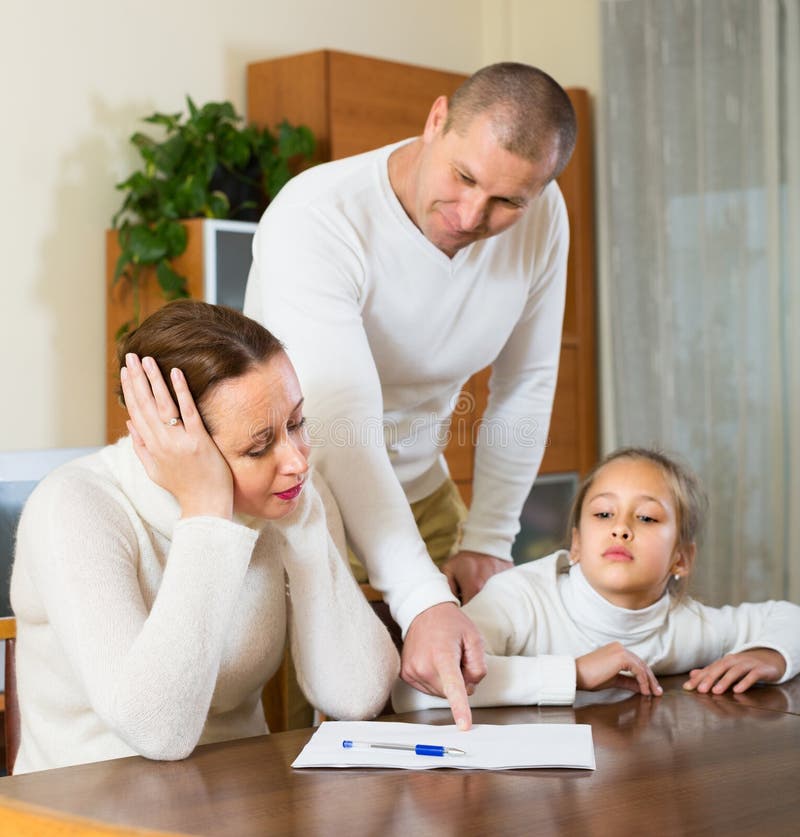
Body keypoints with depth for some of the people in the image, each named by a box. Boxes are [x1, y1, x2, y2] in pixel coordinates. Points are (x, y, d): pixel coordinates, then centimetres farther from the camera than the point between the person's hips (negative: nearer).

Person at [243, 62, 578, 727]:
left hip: (420, 489, 5)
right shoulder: (311, 222, -30)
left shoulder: (541, 215, -11)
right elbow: (343, 433, -39)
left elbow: (526, 386, 2)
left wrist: (488, 540, -1)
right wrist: (424, 602, -48)